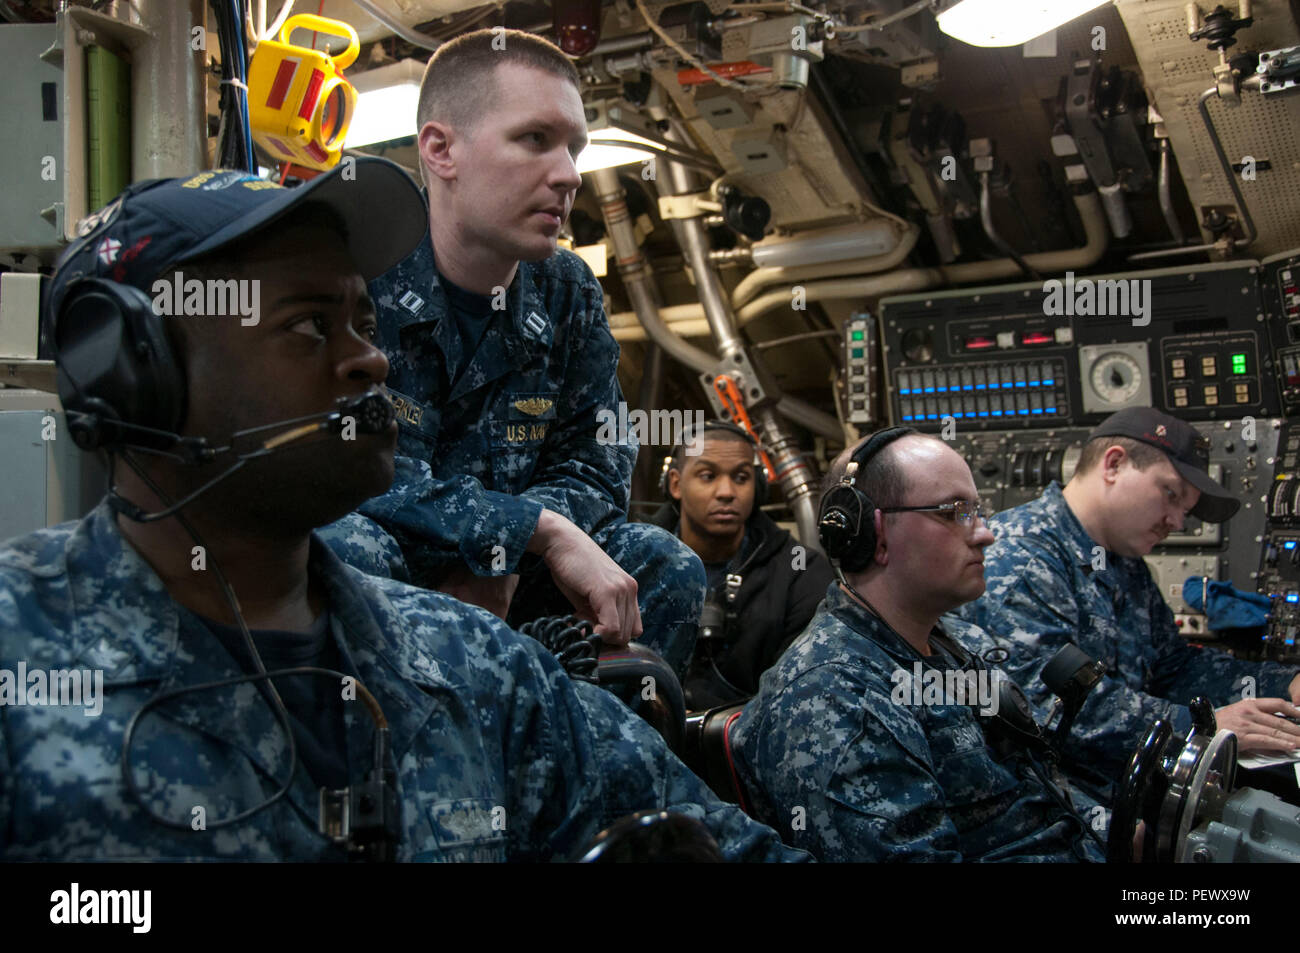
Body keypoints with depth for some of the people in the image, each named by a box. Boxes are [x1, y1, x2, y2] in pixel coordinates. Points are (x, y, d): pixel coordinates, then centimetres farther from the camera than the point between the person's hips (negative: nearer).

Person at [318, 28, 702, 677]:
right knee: (349, 548, -37)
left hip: (502, 572, 5)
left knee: (666, 567, -8)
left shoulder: (568, 295, 1)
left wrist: (501, 553, -19)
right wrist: (541, 530, -28)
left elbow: (596, 467, 2)